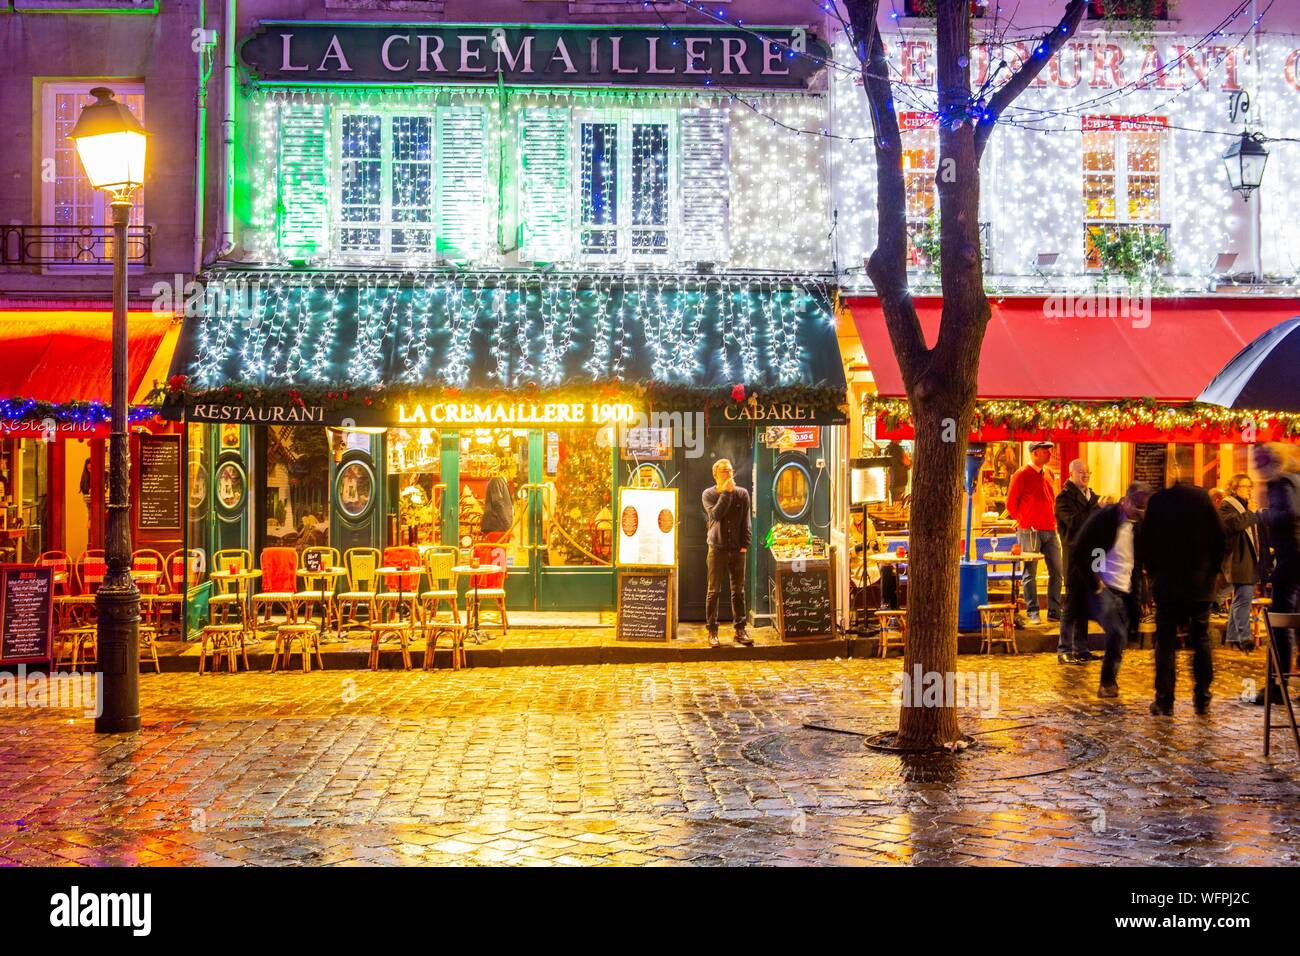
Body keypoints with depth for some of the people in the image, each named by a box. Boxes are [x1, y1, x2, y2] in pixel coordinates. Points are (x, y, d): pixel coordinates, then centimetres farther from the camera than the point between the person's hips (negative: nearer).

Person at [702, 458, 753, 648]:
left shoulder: (742, 494, 4)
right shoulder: (708, 494, 0)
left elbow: (746, 522, 5)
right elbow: (716, 515, -18)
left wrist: (745, 545, -3)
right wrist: (726, 493, -16)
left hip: (737, 550, 2)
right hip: (717, 549, -2)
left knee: (738, 591, 6)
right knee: (714, 591, 1)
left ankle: (740, 630, 13)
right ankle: (712, 631, 6)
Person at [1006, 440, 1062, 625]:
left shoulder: (1049, 473, 13)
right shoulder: (1021, 475, -7)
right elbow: (1011, 503, -3)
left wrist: (1054, 519, 15)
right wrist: (1024, 522, 3)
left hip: (1050, 530, 7)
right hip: (1030, 531, -6)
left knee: (1056, 571, 6)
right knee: (1030, 573, 0)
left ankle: (1054, 611, 15)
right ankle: (1033, 613, 5)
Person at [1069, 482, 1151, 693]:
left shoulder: (1140, 524, 10)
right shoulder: (1103, 517, -7)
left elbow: (1142, 559, 22)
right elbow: (1079, 554, -11)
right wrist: (1094, 582, -13)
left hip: (1125, 593, 6)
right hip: (1101, 588, -6)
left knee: (1120, 641, 2)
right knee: (1116, 634, -23)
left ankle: (1108, 683, 20)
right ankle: (1109, 682, -8)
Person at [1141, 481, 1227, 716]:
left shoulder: (1156, 501, -6)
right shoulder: (1201, 497, -6)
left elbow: (1146, 541, -2)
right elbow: (1221, 538, -4)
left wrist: (1152, 572, 11)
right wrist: (1214, 570, 7)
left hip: (1167, 583, -1)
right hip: (1201, 582, 1)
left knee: (1165, 642, 3)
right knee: (1201, 640, 12)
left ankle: (1164, 701, 0)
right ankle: (1202, 699, 14)